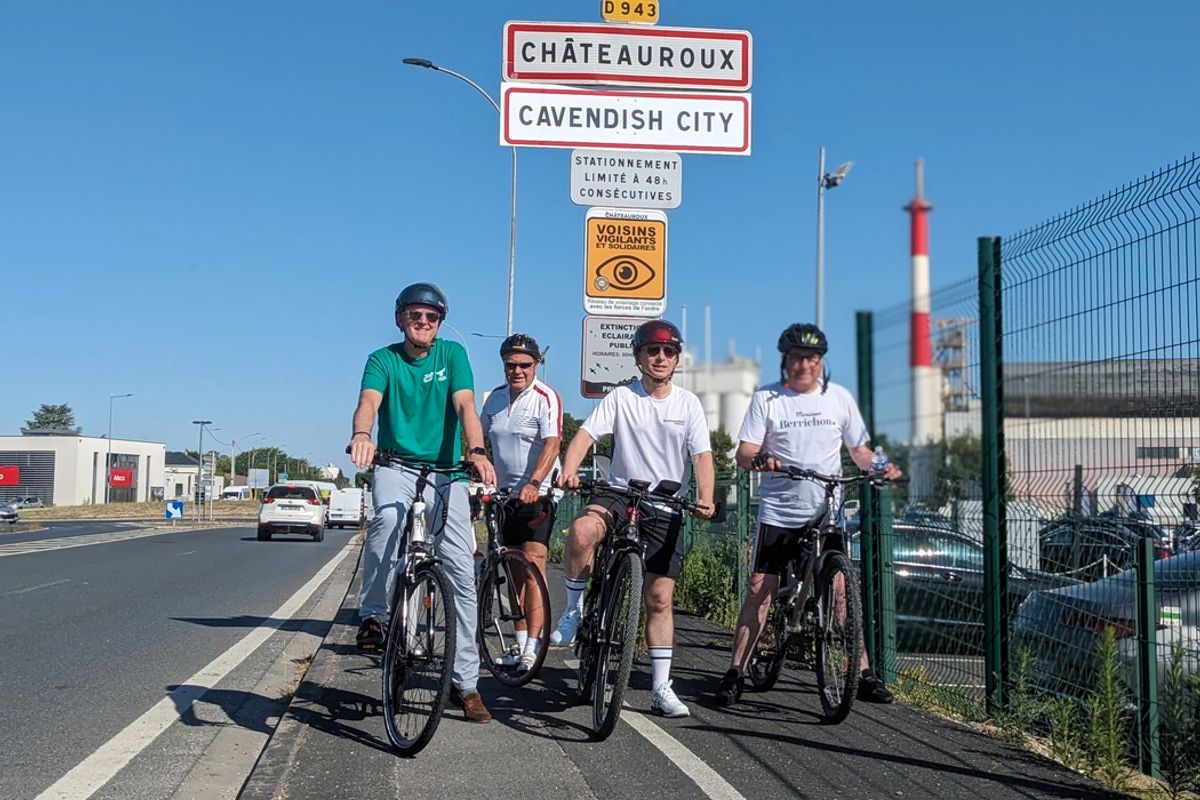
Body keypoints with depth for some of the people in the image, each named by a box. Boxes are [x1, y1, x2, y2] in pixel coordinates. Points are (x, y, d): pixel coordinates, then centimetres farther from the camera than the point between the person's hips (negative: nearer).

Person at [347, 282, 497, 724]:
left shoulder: (453, 354, 4)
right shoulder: (383, 359, 2)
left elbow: (465, 406, -11)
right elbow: (368, 401, -17)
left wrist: (477, 451, -30)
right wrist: (361, 435, -40)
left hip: (446, 472, 1)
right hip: (397, 466, -1)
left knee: (462, 572, -6)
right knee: (388, 517, -36)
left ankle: (465, 682, 2)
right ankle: (372, 615, -18)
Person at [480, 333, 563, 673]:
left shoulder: (546, 398, -11)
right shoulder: (495, 397, 8)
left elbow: (552, 444, -23)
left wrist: (533, 483, -36)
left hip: (539, 494, -6)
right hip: (507, 493, 6)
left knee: (533, 564, -14)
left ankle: (532, 649, -16)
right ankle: (519, 642, 17)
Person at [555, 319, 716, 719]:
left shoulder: (688, 403, 3)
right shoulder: (621, 397, -1)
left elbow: (702, 455, -4)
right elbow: (585, 434, -12)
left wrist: (705, 498, -22)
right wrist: (569, 470, -32)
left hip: (666, 506, 1)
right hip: (620, 492, -1)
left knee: (660, 599, 2)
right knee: (582, 530, -35)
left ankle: (661, 686, 11)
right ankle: (575, 609, -12)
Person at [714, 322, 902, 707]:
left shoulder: (839, 397, 9)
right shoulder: (766, 399, 2)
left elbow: (858, 449, 14)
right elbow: (743, 453, -4)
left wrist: (880, 467, -6)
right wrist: (759, 458, -27)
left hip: (828, 512, 1)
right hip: (778, 512, -1)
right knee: (760, 589, -3)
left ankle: (864, 674, 7)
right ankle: (735, 672, 5)